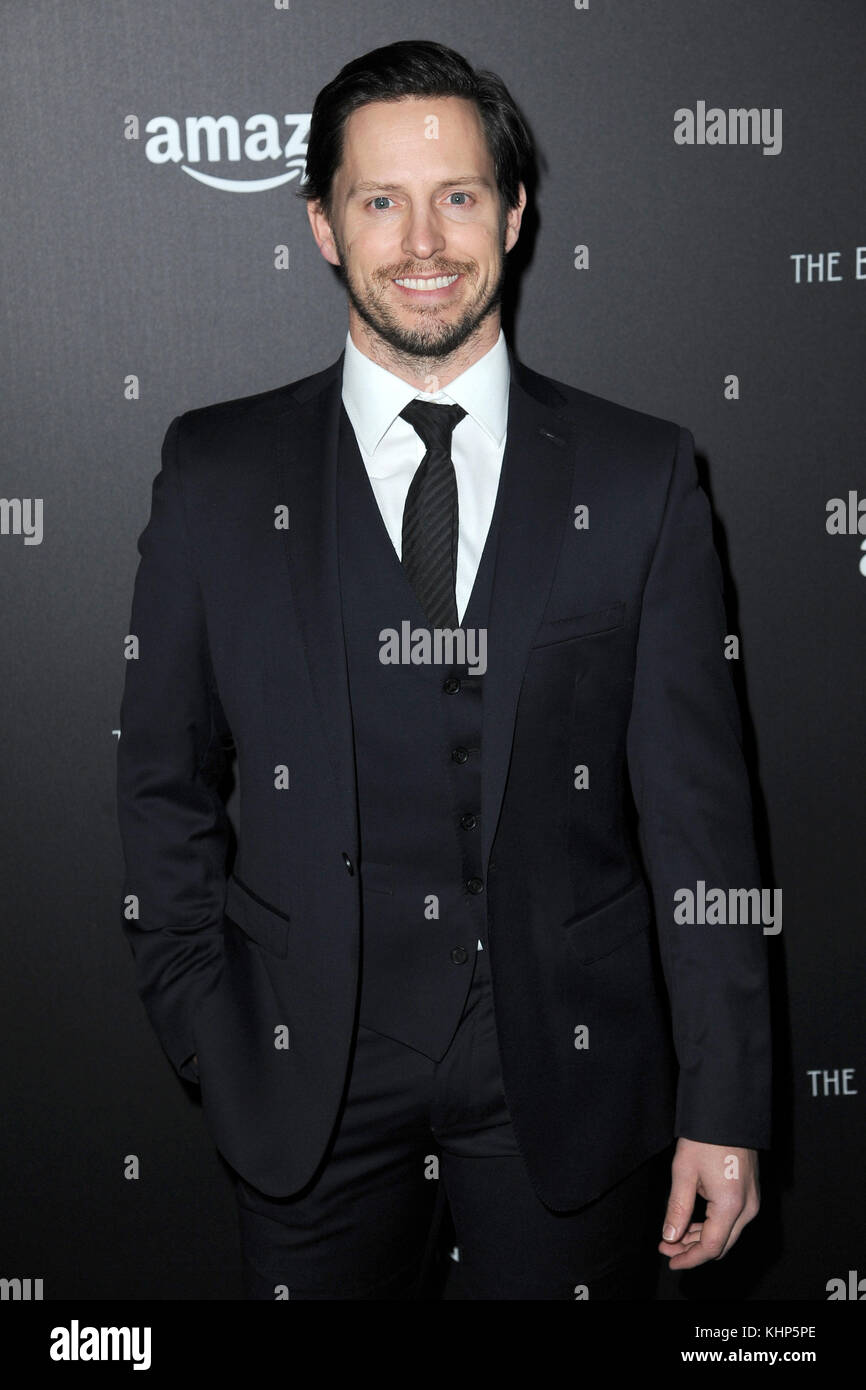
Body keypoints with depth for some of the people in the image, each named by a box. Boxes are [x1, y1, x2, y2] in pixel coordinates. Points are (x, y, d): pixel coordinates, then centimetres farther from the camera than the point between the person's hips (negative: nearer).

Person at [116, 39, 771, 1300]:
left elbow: (697, 807, -2)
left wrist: (725, 1104, -4)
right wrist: (206, 1038, -1)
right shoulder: (217, 472, 0)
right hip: (308, 1080, 1)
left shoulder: (641, 476, -1)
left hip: (570, 1069, 0)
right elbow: (166, 780, 5)